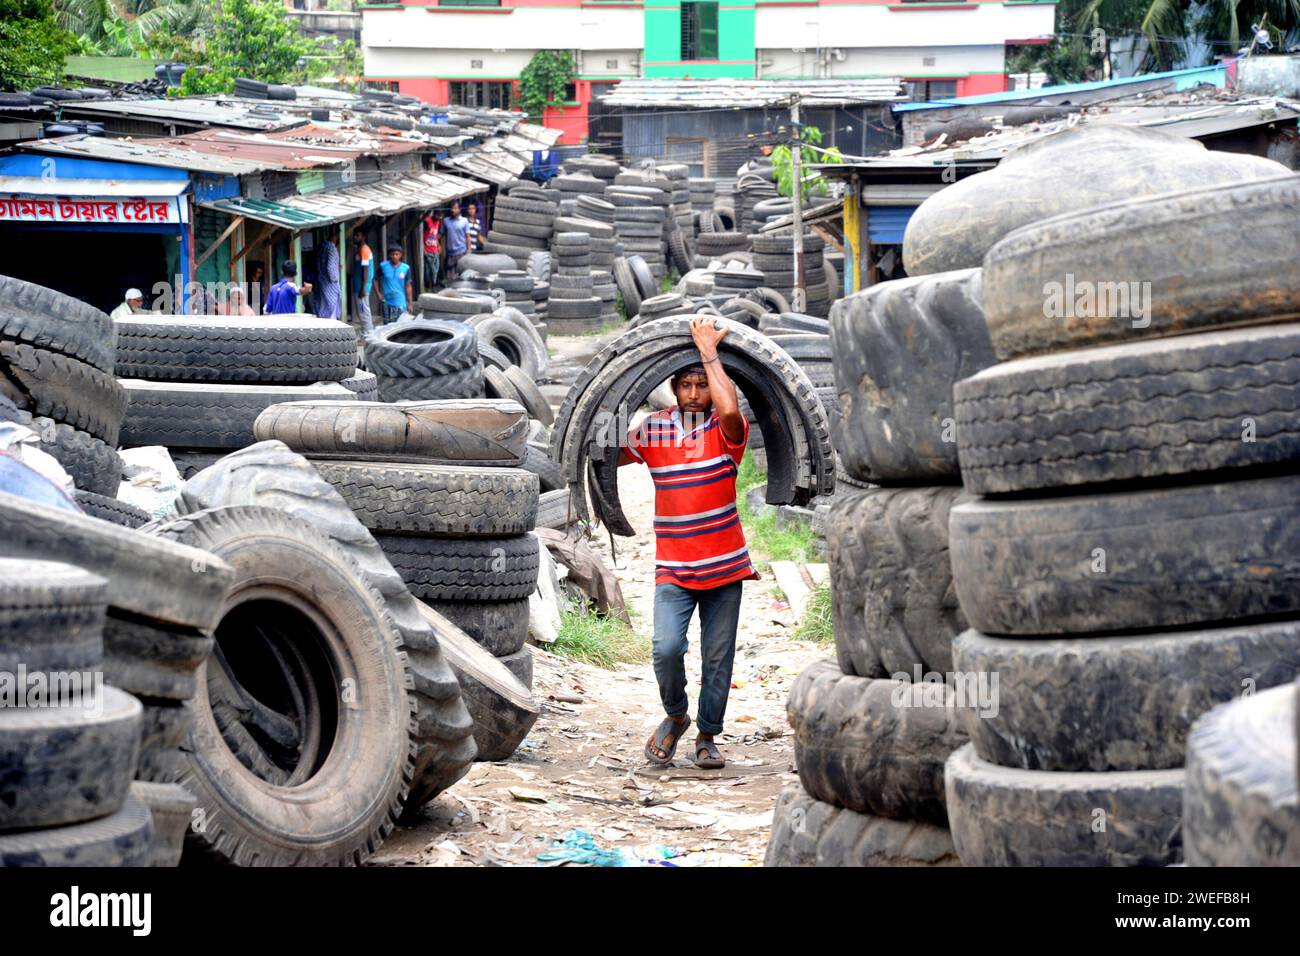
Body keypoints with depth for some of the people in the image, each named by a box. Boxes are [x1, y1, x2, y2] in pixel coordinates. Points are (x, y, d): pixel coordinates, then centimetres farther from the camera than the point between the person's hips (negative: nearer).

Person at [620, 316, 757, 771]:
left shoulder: (725, 429, -5)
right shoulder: (653, 430, 3)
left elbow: (730, 409, -29)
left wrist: (708, 350, -22)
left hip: (724, 564, 0)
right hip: (673, 567, 1)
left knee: (718, 657, 5)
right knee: (667, 648, -17)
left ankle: (707, 737, 20)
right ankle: (674, 716, 10)